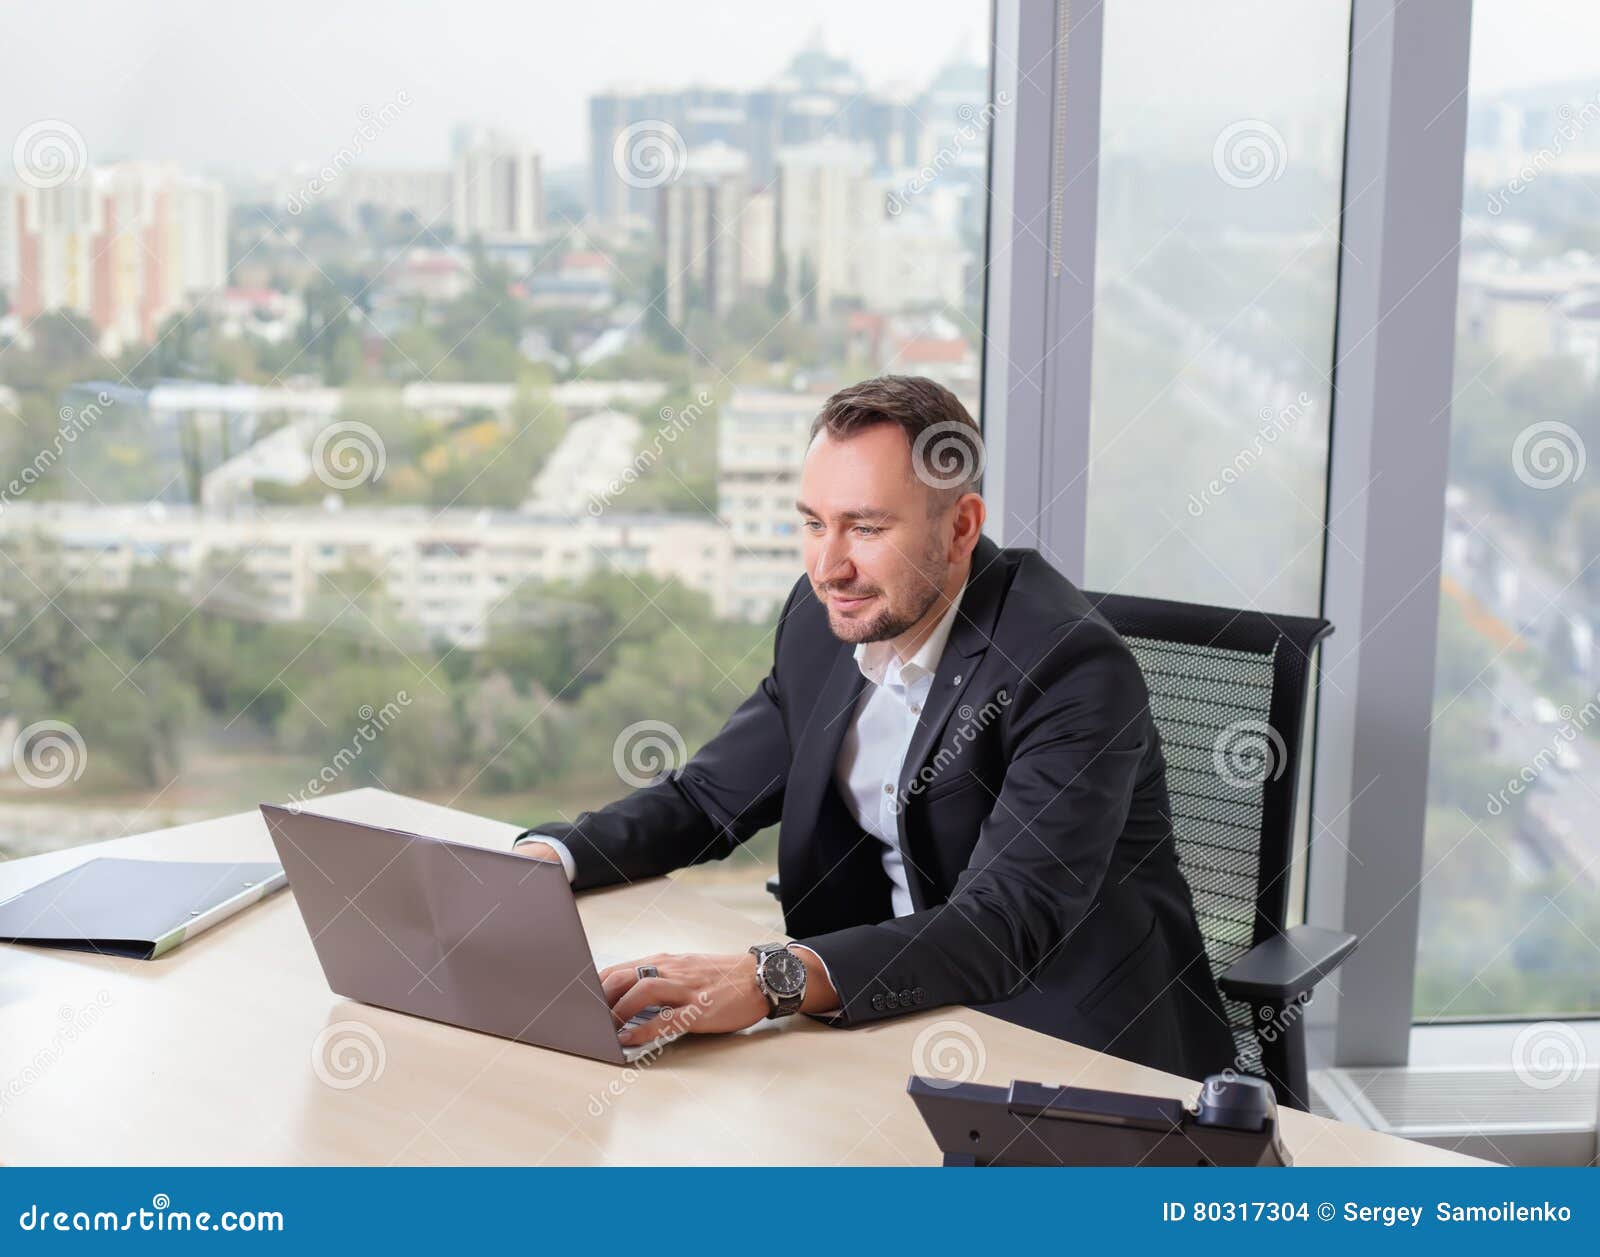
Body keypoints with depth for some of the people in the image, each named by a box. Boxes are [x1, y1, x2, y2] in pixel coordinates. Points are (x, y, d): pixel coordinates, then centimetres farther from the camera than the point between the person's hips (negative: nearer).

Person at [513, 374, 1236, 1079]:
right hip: (893, 1005, 7)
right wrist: (546, 857, -10)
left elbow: (1006, 926, -32)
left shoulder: (1070, 665, -23)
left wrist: (773, 977, -46)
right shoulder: (824, 621, 0)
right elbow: (709, 797, 10)